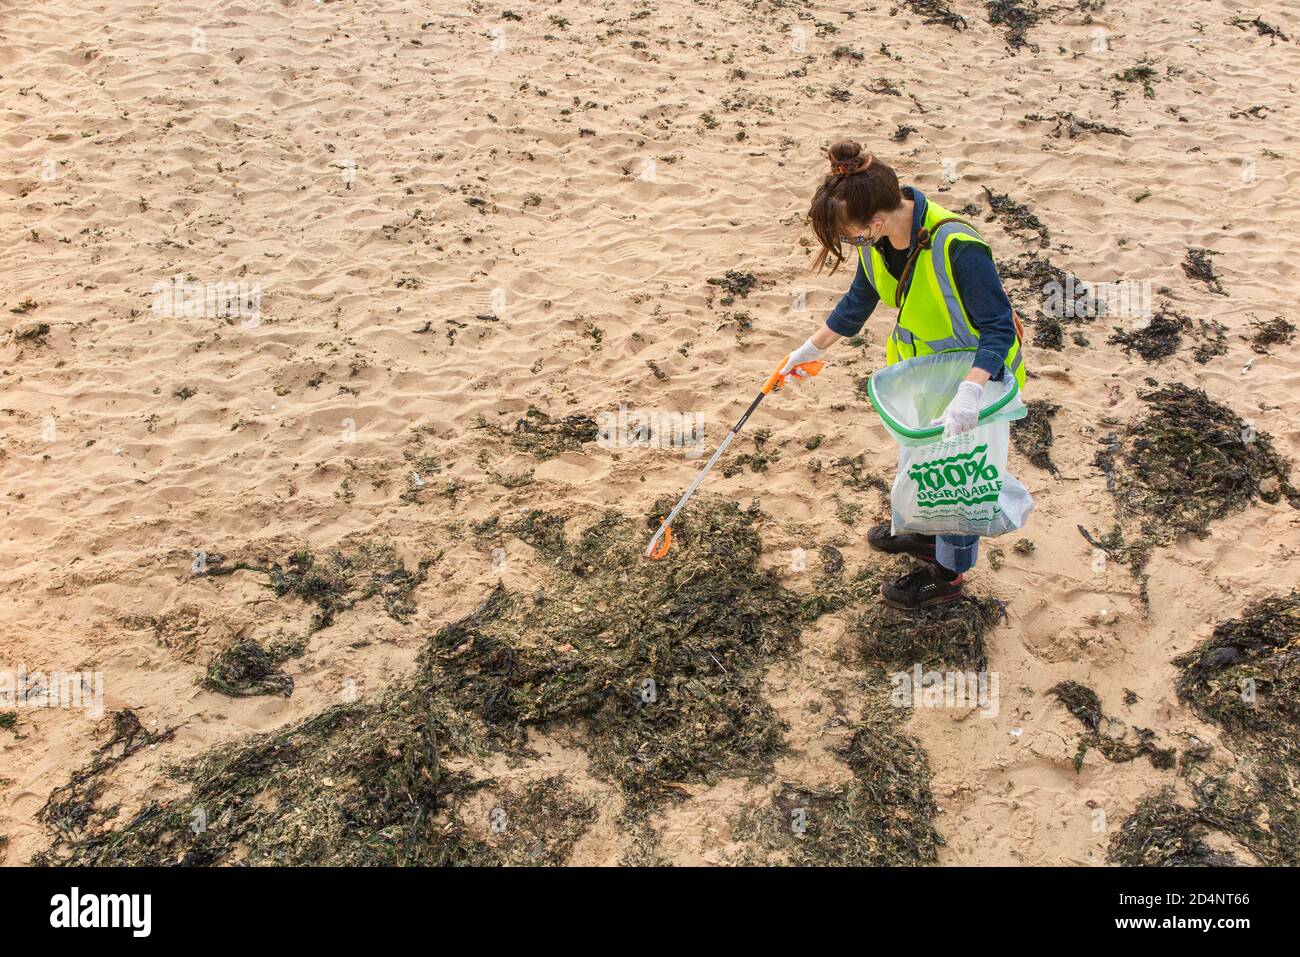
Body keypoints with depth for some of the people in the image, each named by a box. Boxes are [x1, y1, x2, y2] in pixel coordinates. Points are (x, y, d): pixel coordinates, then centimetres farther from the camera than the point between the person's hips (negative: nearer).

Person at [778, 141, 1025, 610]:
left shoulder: (957, 247, -39)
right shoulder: (877, 239, -15)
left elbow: (1000, 328, -35)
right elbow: (859, 301, 4)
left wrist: (969, 392, -49)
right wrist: (810, 349, 10)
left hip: (978, 374, -7)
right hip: (920, 370, 7)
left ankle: (948, 571, 33)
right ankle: (925, 532, 54)